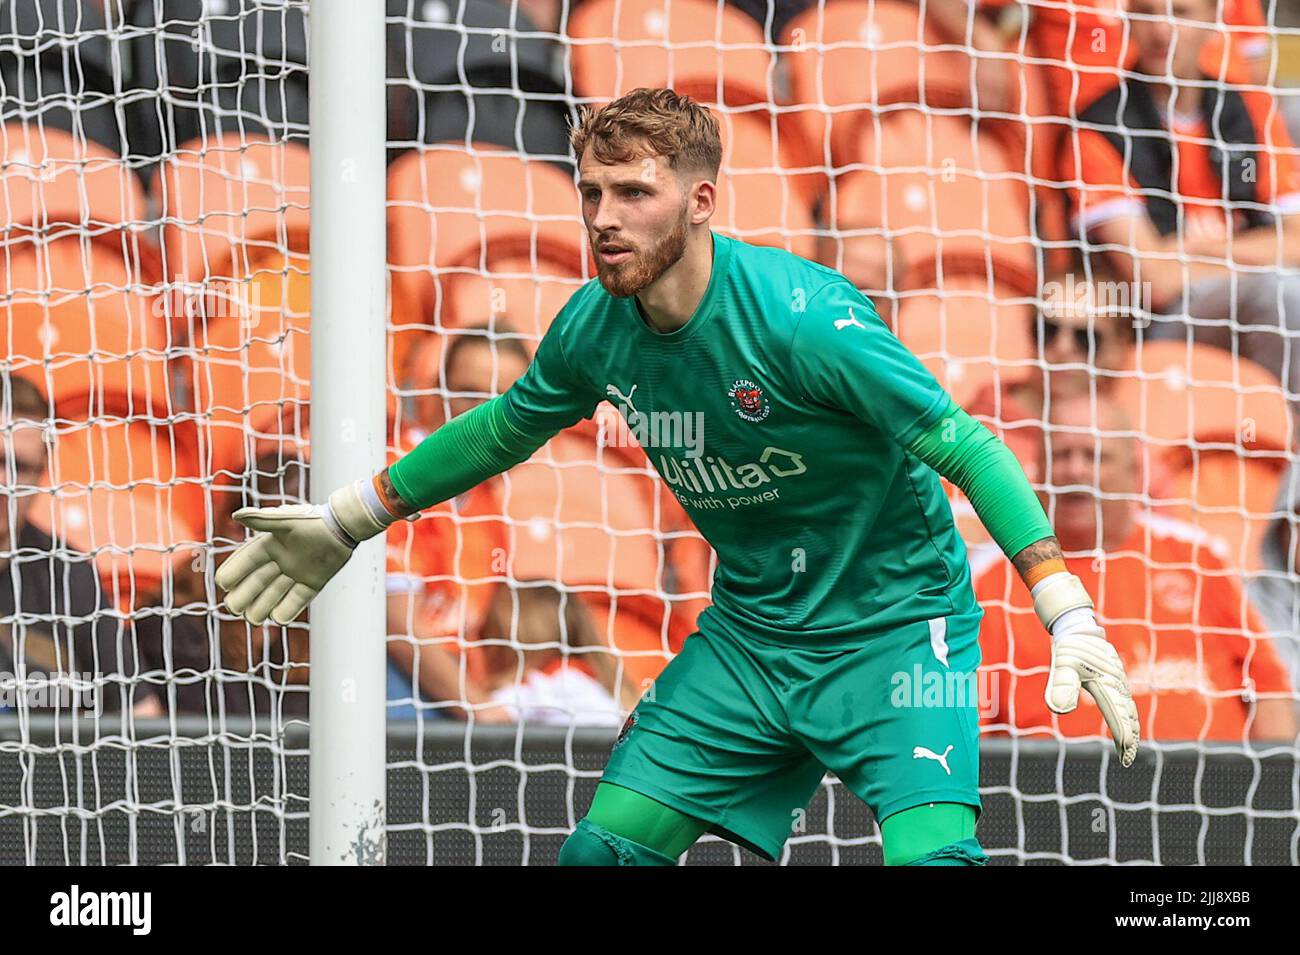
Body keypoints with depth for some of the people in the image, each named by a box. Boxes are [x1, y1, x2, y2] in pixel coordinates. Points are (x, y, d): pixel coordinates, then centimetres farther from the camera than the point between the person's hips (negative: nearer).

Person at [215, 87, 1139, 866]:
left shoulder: (801, 316, -26)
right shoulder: (596, 325, -6)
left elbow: (963, 445, -24)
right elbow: (504, 428, 16)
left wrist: (1067, 613, -32)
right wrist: (348, 519, 22)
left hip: (895, 628, -6)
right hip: (749, 638, 6)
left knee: (930, 856, -26)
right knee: (602, 851, 1)